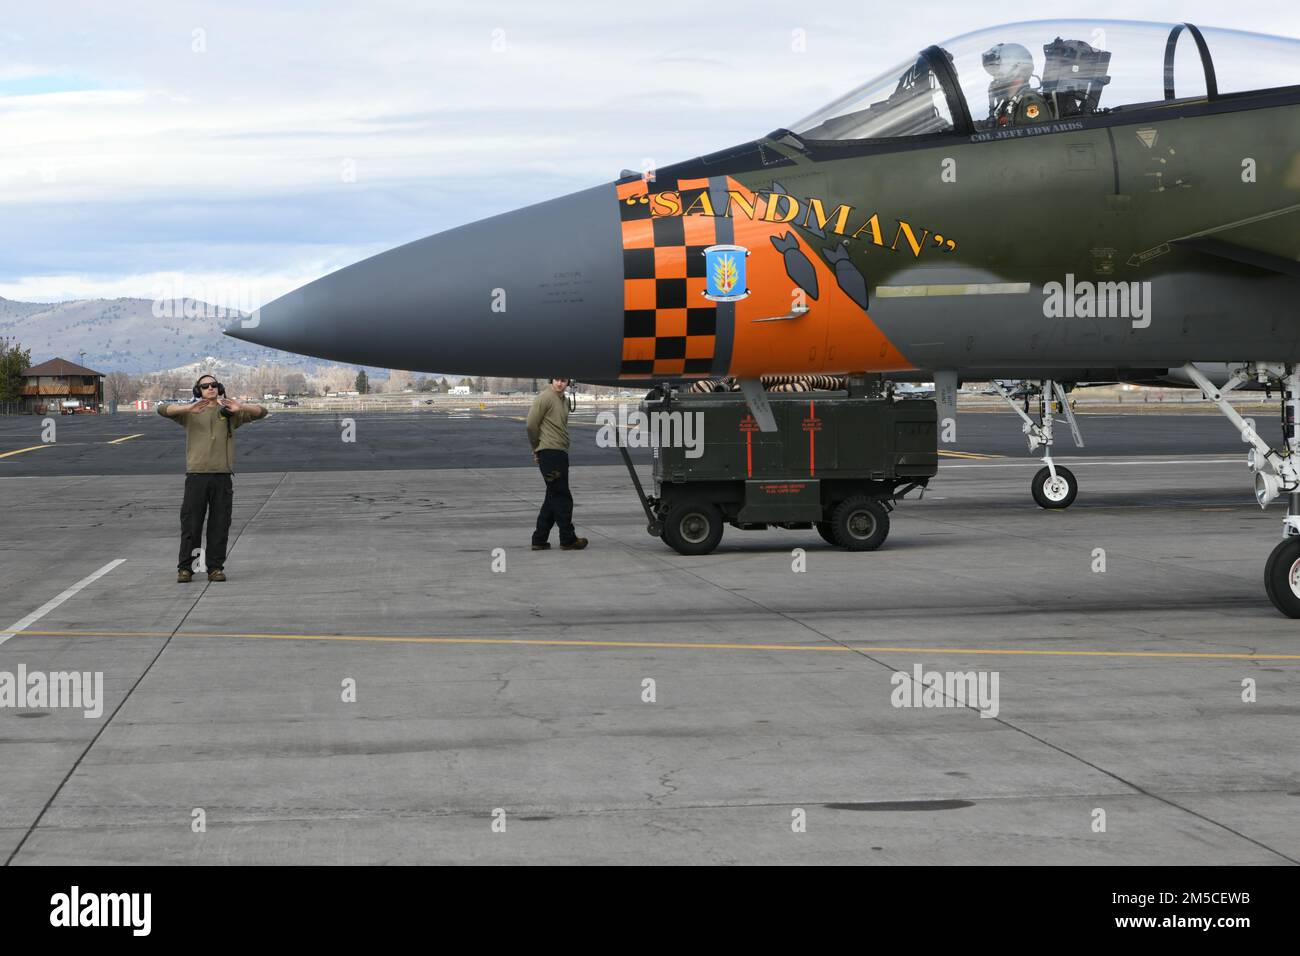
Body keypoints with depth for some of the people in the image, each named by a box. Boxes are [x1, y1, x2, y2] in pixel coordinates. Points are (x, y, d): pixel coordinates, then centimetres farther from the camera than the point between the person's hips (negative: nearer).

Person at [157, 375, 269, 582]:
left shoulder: (230, 413, 15)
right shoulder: (190, 414, 12)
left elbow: (261, 412, 8)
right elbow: (163, 410, -3)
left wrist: (240, 407, -12)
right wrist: (188, 408, -19)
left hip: (222, 475, 1)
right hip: (197, 474, -1)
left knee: (220, 524, 2)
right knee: (191, 524, -3)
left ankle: (215, 567, 9)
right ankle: (185, 568, 2)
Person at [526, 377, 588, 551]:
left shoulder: (562, 400, 18)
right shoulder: (545, 397, -11)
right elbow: (532, 425, -13)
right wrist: (537, 448, -3)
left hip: (560, 453, 10)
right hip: (550, 453, -10)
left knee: (554, 498, 12)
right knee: (562, 498, -5)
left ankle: (539, 539, 16)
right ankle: (568, 539, 0)